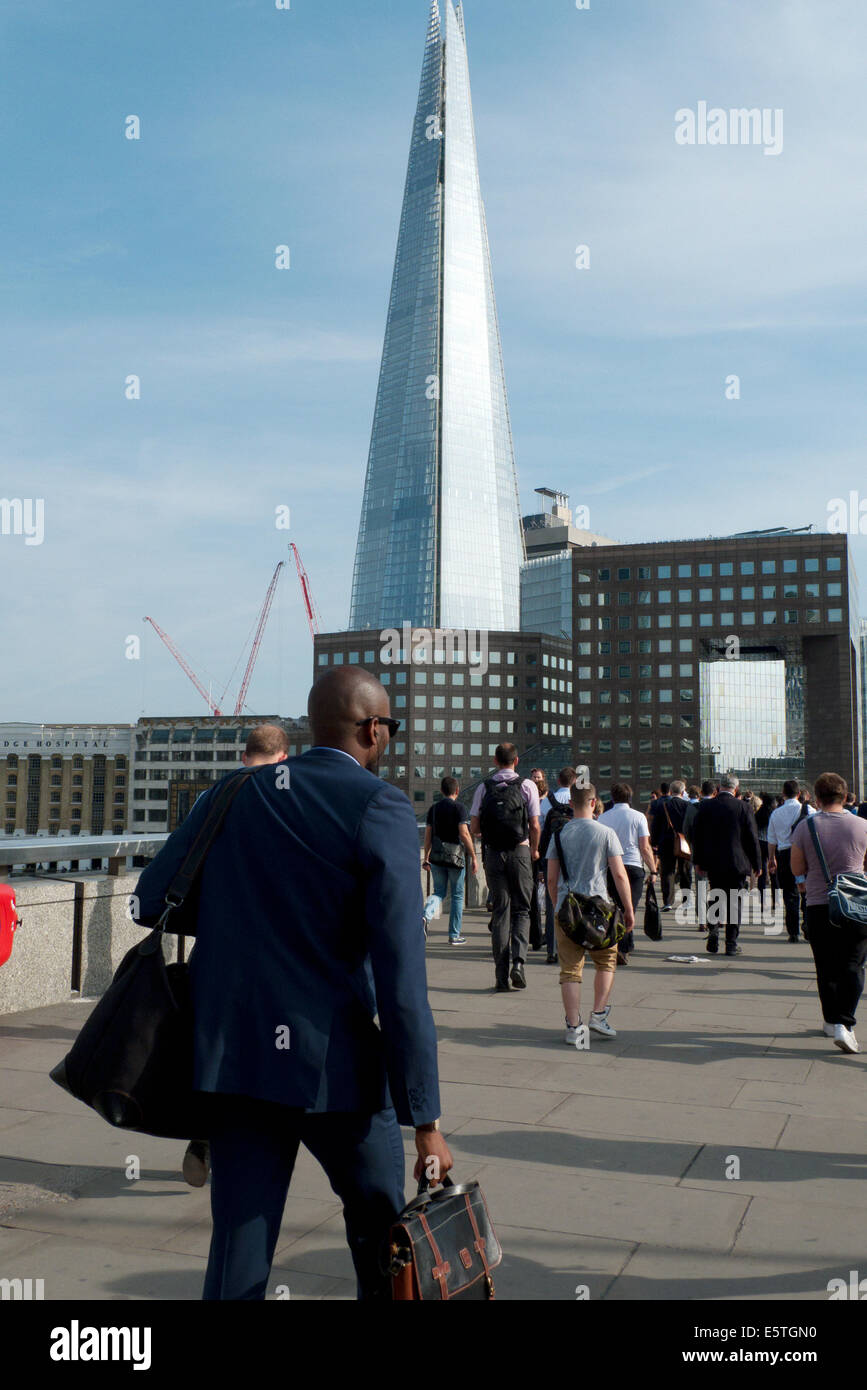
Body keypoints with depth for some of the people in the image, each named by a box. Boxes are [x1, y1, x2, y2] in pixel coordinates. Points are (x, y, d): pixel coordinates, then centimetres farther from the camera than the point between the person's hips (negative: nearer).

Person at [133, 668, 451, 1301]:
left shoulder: (232, 794, 4)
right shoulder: (380, 806, -11)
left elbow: (151, 900, 8)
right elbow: (401, 974, -16)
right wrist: (425, 1119, -13)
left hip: (234, 1055, 4)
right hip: (333, 1061, -4)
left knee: (239, 1254, 12)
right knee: (382, 1228, 20)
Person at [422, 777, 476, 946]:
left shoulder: (433, 808, 8)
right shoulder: (459, 808, -6)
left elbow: (428, 834, 8)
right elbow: (464, 833, -15)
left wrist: (426, 858, 15)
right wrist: (473, 857, -12)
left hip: (437, 856, 4)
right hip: (456, 856, -4)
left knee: (439, 892, 14)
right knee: (457, 896, 8)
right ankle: (454, 935, 11)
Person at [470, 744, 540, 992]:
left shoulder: (484, 788, 3)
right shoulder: (527, 786, -1)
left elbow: (474, 829, 3)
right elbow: (535, 826, -2)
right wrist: (534, 850, 16)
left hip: (493, 853, 2)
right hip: (520, 852, -1)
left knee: (500, 910, 7)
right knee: (521, 909, 9)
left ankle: (501, 975, 6)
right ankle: (518, 961, -12)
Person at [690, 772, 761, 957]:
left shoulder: (705, 806, -1)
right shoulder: (744, 807, -8)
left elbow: (696, 835, 3)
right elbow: (752, 838, -4)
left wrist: (698, 861, 13)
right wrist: (756, 864, 5)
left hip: (713, 863, 2)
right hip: (737, 863, -2)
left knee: (714, 899, 18)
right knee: (734, 903, 5)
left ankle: (713, 933, 3)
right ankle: (731, 944, 7)